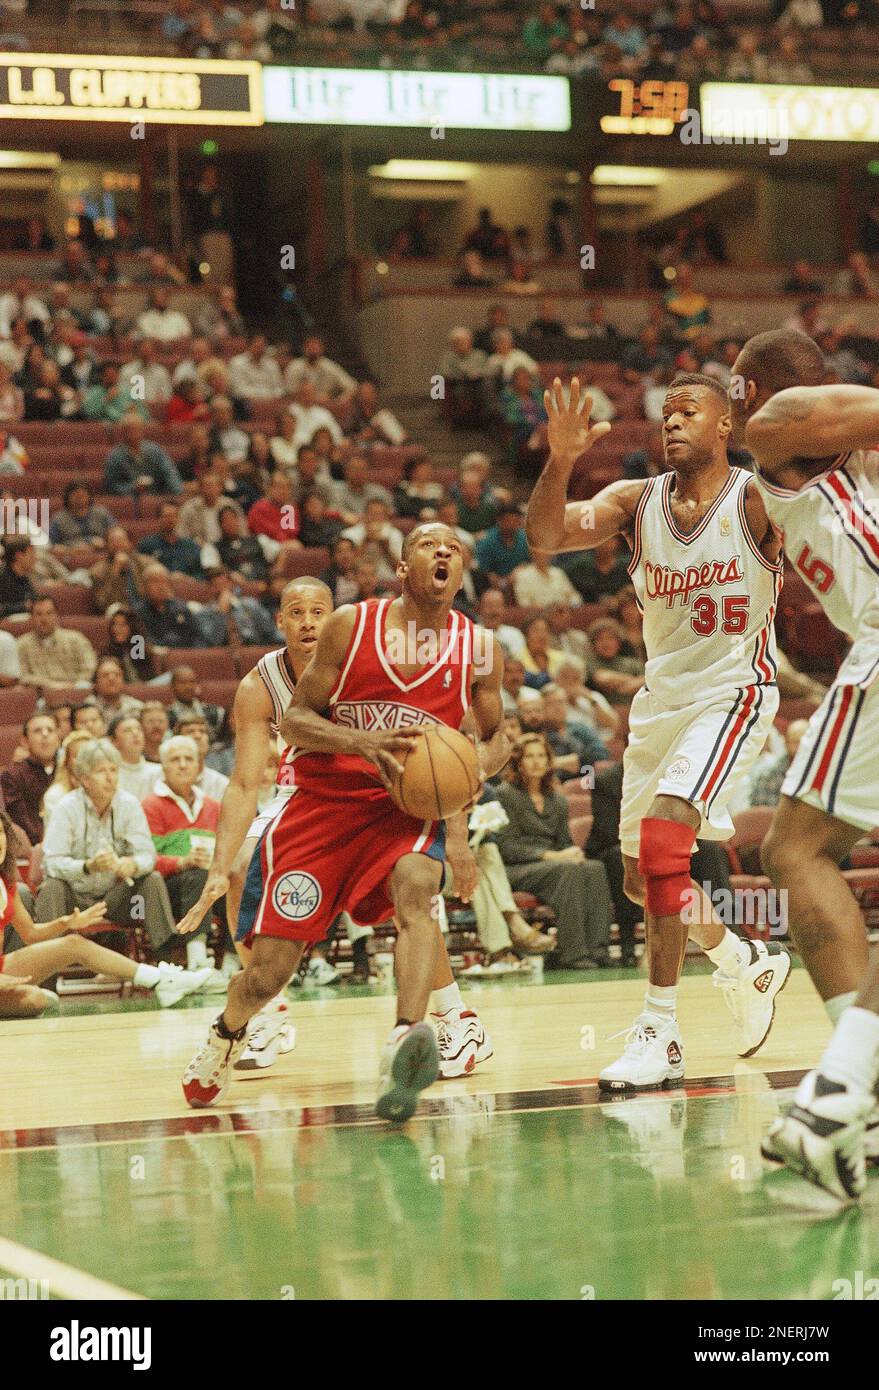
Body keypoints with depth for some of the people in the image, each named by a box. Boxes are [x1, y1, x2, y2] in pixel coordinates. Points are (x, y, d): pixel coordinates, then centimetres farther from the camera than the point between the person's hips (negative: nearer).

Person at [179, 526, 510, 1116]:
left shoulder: (479, 651, -1)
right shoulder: (350, 626, -6)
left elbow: (496, 739, 14)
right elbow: (295, 720, -3)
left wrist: (473, 768, -10)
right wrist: (360, 741, -22)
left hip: (406, 805, 1)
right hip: (323, 799, 0)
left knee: (416, 889, -35)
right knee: (269, 972, -3)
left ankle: (403, 1051, -49)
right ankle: (227, 1035, 32)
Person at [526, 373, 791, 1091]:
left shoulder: (757, 500, -9)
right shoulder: (636, 500, 1)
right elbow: (547, 533, -12)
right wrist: (561, 461, -31)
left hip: (733, 693, -6)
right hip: (661, 699, 6)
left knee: (662, 841, -25)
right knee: (643, 877, 14)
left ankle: (661, 1032, -19)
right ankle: (750, 964, 40)